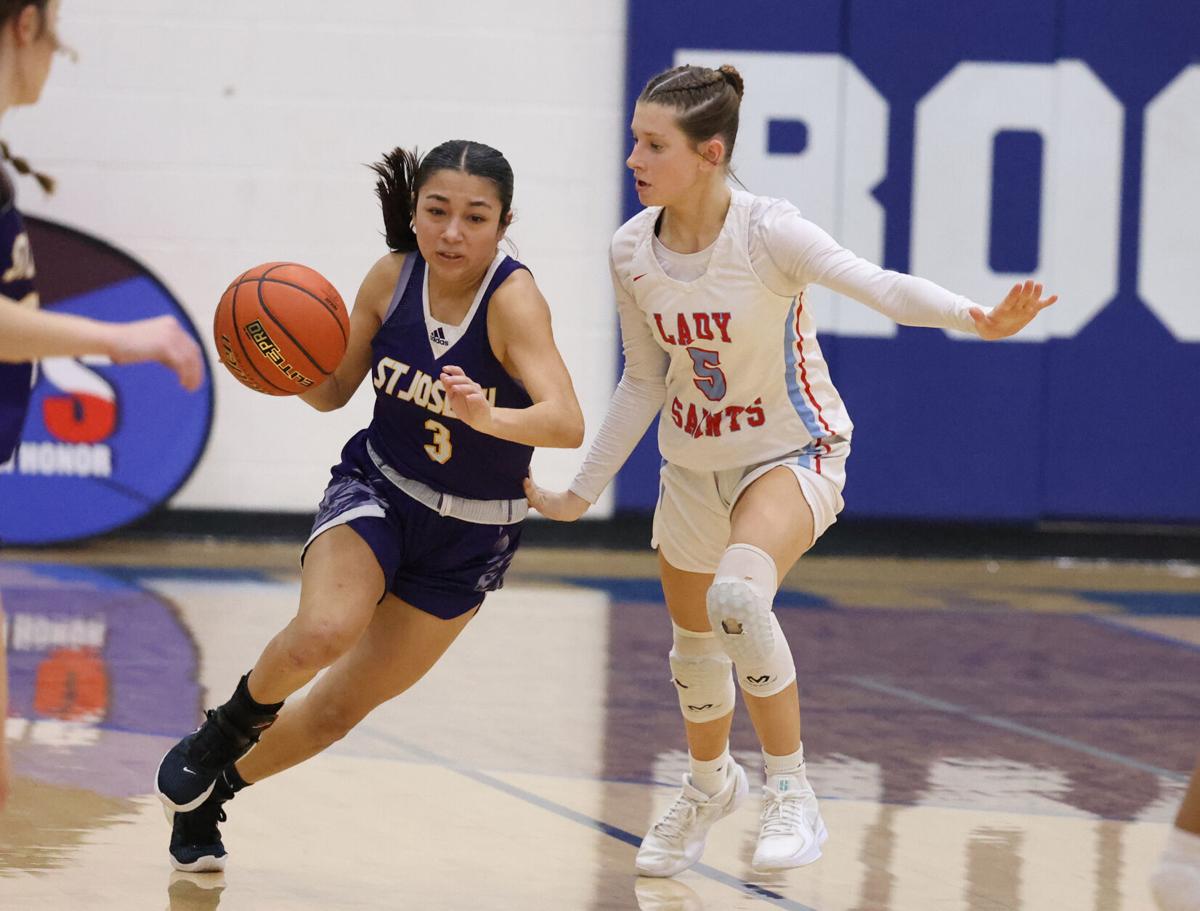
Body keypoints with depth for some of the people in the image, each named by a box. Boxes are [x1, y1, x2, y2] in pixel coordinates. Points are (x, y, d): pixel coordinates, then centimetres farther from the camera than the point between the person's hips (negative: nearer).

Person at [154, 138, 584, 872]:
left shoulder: (512, 298, -25)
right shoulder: (392, 278, -12)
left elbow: (567, 423, -39)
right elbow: (334, 392, 3)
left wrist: (489, 418, -58)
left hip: (471, 535, -1)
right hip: (377, 490, 1)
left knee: (343, 705, 7)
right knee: (323, 634, -29)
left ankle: (214, 791, 33)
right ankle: (220, 735, 1)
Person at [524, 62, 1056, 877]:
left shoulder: (767, 232, -26)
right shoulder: (633, 251, -10)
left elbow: (878, 285, -41)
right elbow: (644, 381, 4)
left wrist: (975, 318, -60)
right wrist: (581, 493, 8)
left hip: (793, 451, -6)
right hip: (694, 462, 6)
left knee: (738, 596, -34)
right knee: (692, 640, 20)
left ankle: (793, 795, -19)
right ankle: (711, 785, 53)